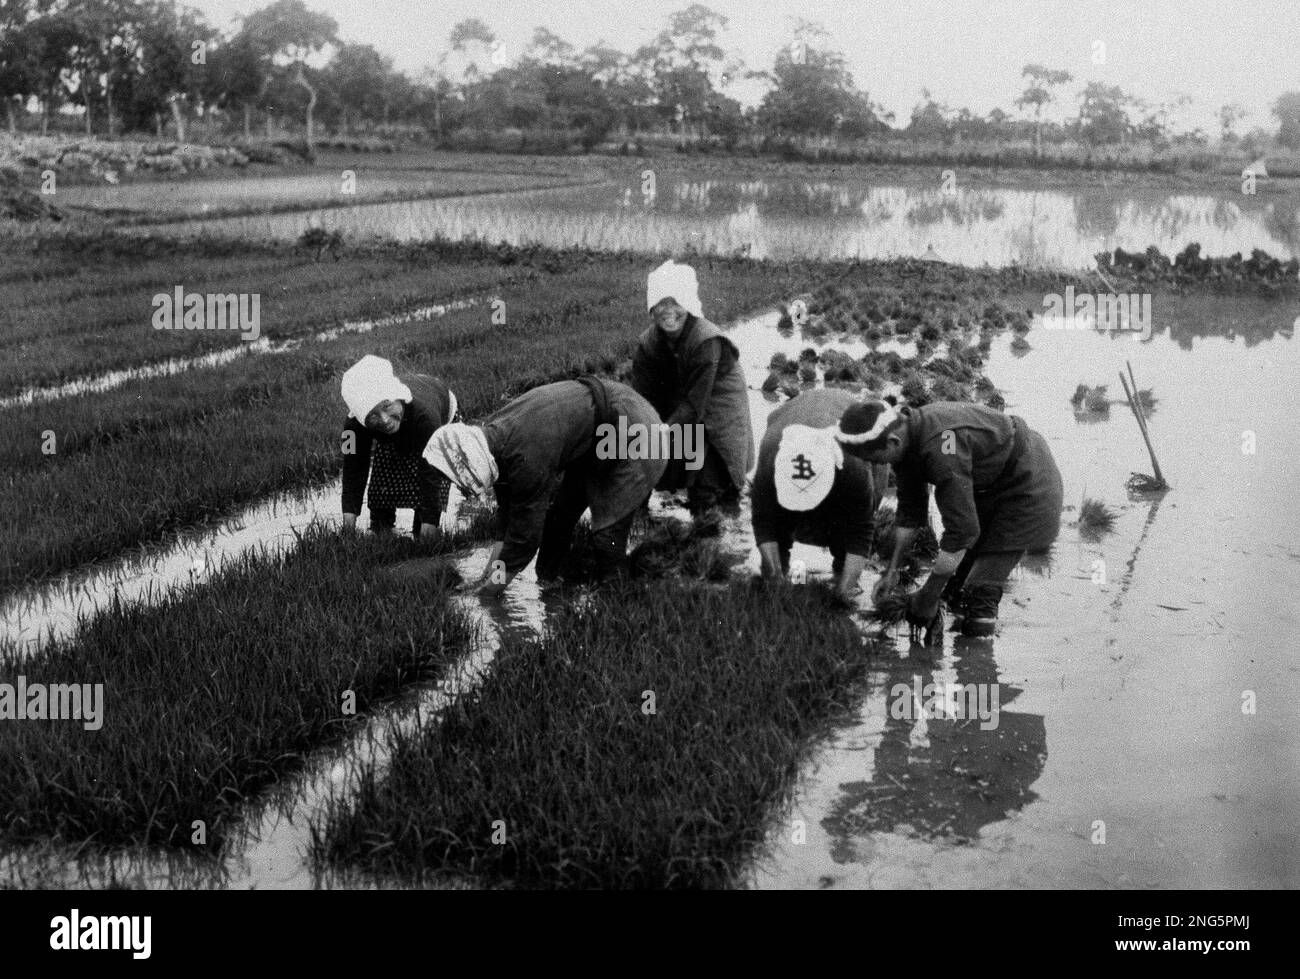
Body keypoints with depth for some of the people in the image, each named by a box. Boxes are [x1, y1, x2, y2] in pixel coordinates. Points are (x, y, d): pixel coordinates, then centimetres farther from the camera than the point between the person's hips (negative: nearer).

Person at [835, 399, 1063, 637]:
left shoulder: (942, 449, -39)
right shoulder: (907, 440, -10)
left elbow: (963, 530, -36)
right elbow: (910, 510, 5)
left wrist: (928, 596, -27)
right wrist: (892, 569, 4)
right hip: (989, 487, 9)